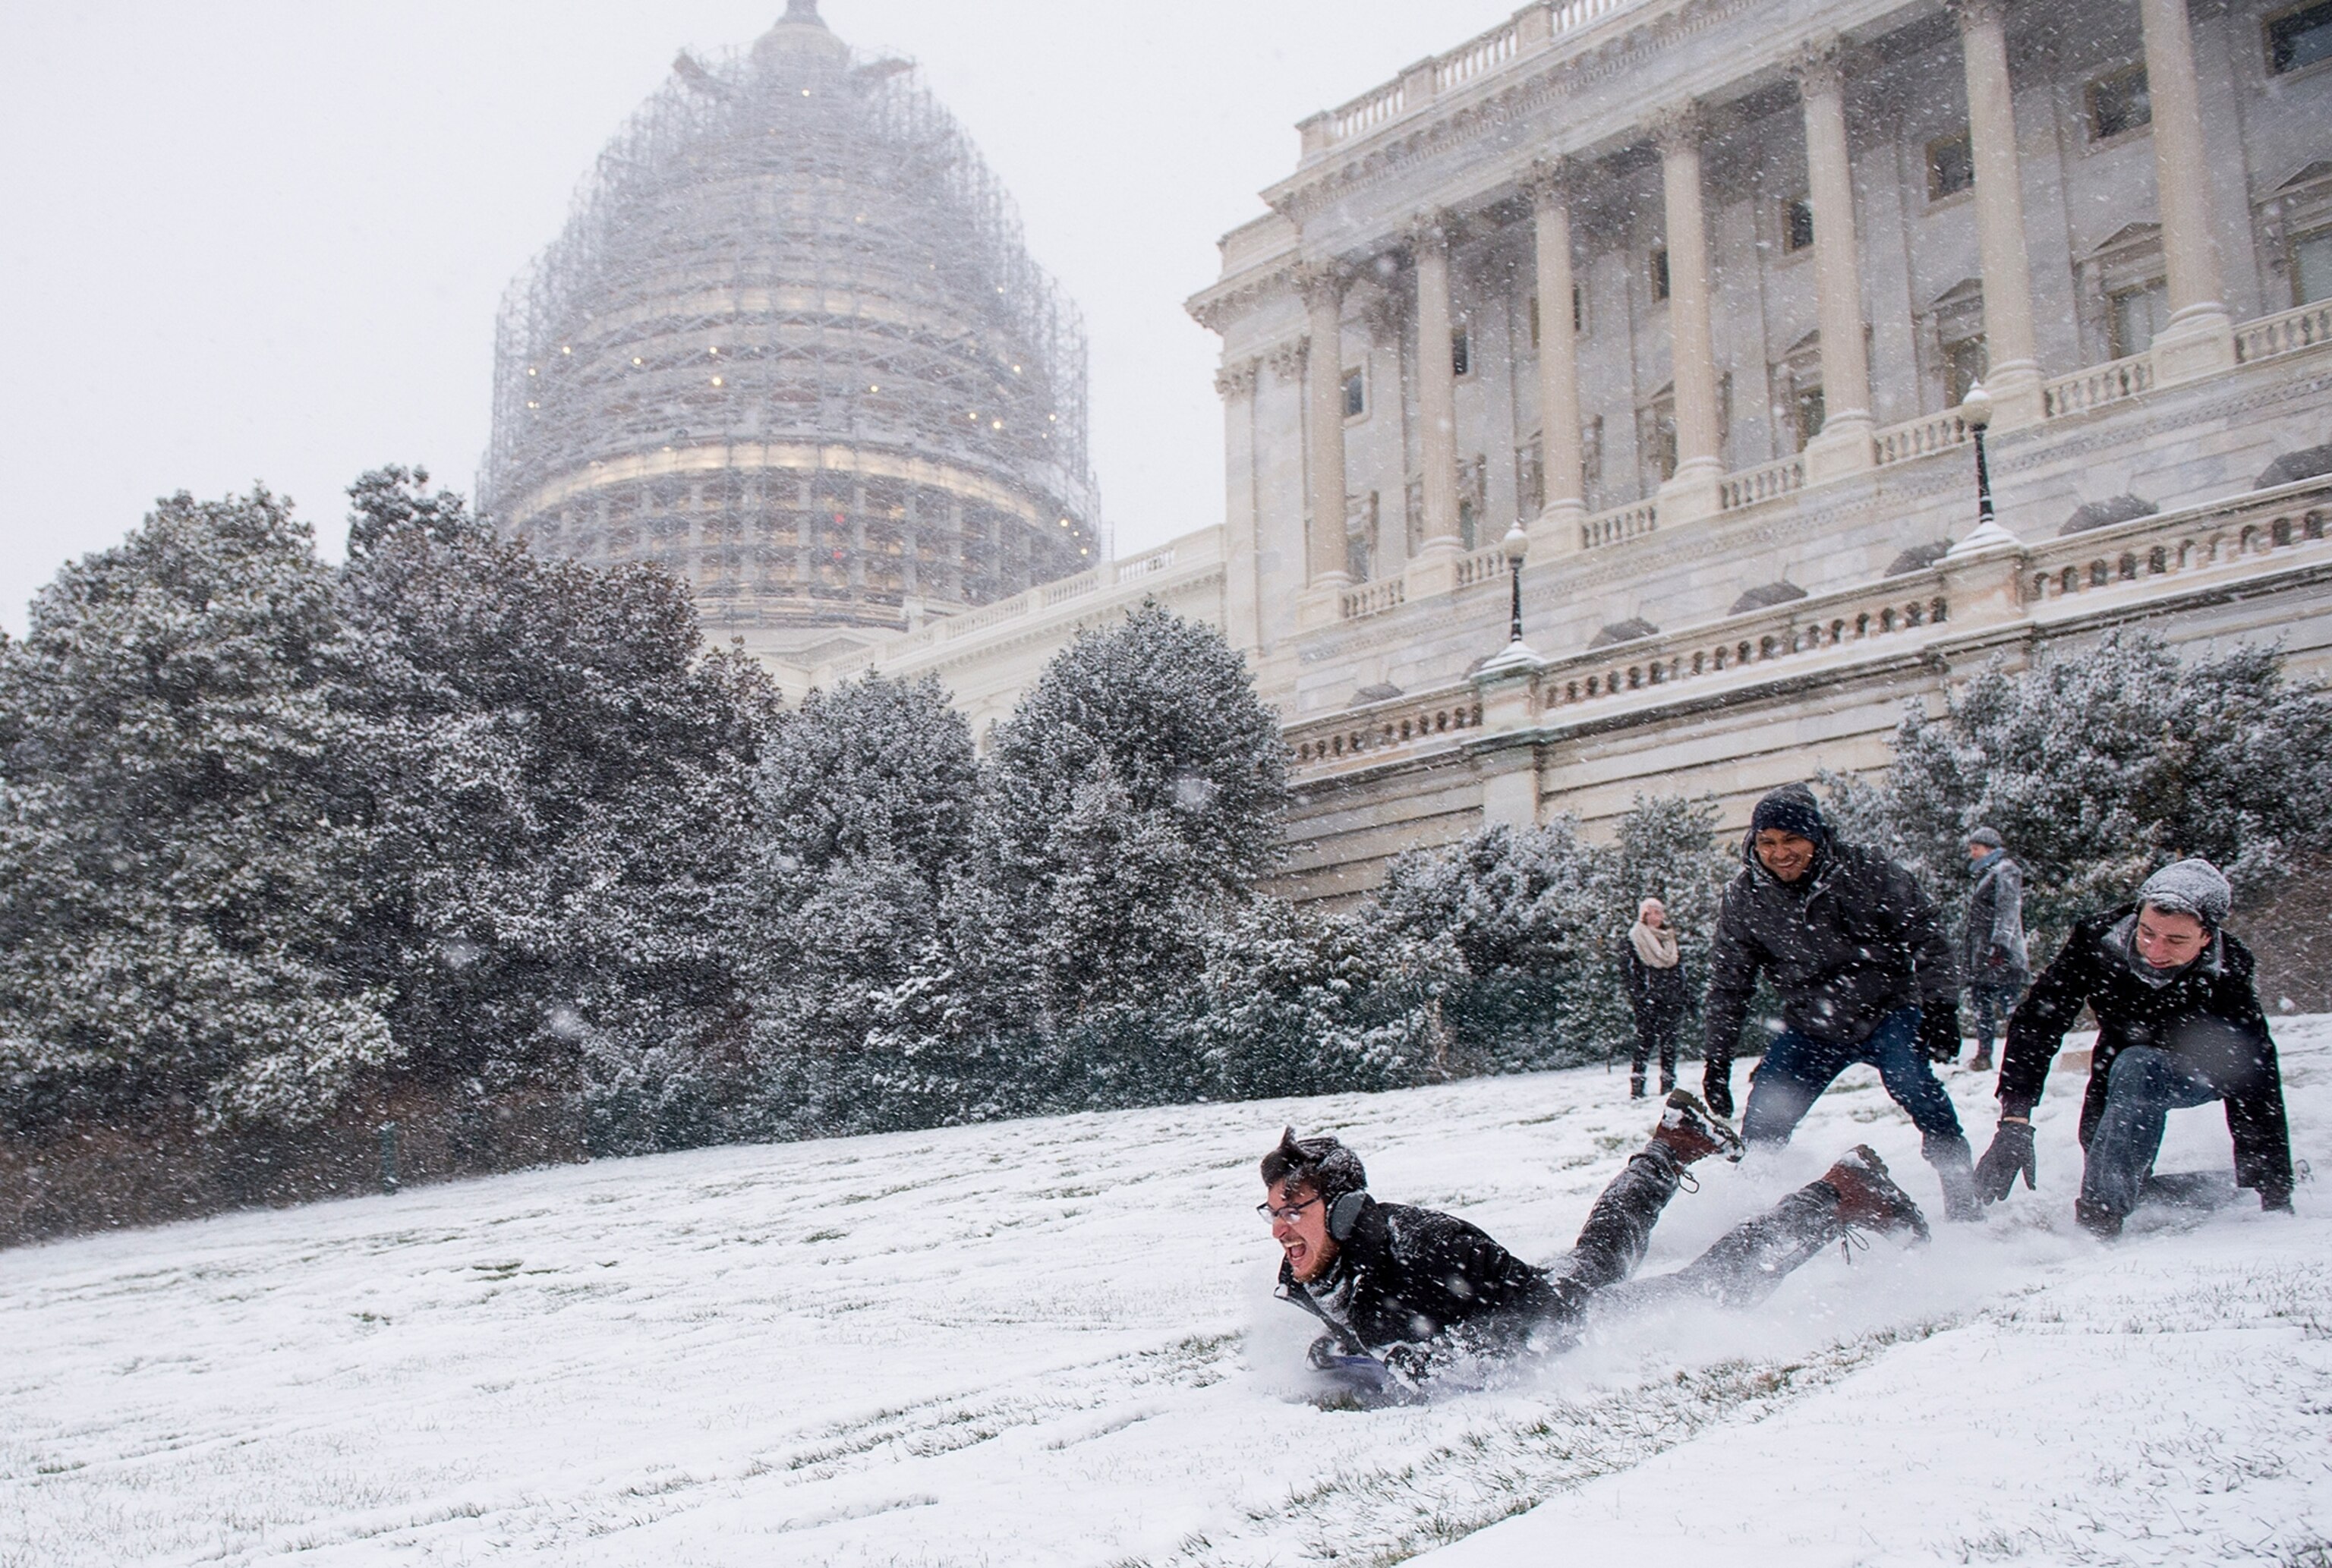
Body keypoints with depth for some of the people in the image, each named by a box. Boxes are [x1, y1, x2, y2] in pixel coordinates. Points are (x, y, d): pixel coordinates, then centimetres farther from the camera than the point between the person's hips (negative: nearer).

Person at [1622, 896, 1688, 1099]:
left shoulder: (1670, 938, 18)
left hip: (1669, 998, 5)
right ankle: (1637, 1086, -7)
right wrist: (1637, 994, -12)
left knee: (1669, 1041, 4)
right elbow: (1627, 967, -4)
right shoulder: (1635, 937, 2)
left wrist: (1681, 999, 15)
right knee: (1645, 1040, -9)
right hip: (1647, 998, -5)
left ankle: (1668, 1084, 9)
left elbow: (1679, 970, 22)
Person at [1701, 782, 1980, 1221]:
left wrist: (1939, 1005, -16)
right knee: (1761, 1127, -6)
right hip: (1811, 1028, 3)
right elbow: (1728, 984, 2)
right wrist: (1718, 1058, 0)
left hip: (1887, 1012, -3)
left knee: (1913, 1085, -28)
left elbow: (1924, 934, -7)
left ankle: (1964, 1205, -17)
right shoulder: (1744, 898, -10)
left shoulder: (1865, 871, -17)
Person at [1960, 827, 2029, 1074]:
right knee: (1983, 1006, 9)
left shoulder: (2005, 871, -5)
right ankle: (1983, 1056, 12)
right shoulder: (1985, 875, 22)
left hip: (2002, 955, -10)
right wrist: (1967, 953, 24)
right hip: (1981, 956, 10)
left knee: (2008, 1003, -11)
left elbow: (2008, 912, -16)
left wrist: (1999, 945, -24)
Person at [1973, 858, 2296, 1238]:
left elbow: (2257, 1095, -30)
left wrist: (2275, 1199, -34)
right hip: (2117, 1074, 4)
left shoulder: (2226, 979, -32)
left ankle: (2099, 1219, -36)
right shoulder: (2098, 939, -30)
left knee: (2135, 1069, -33)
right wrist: (2014, 1119, -42)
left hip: (2199, 1074, -3)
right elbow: (2035, 1024, -30)